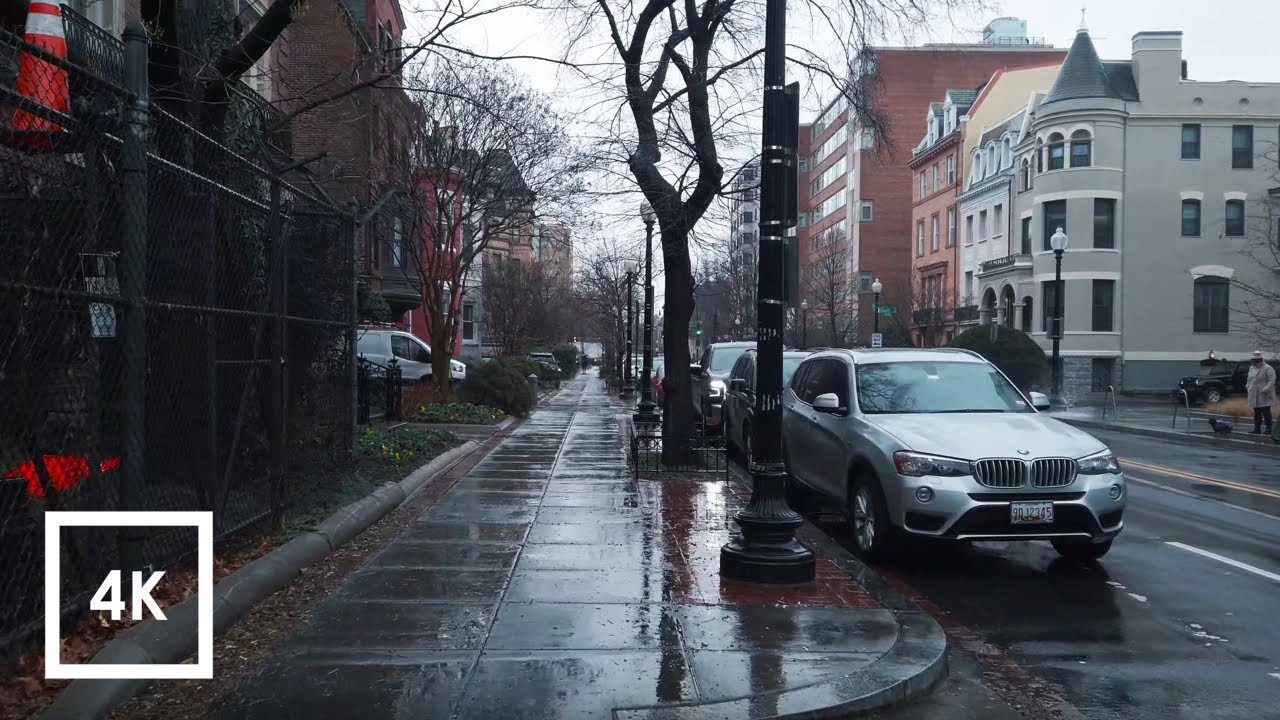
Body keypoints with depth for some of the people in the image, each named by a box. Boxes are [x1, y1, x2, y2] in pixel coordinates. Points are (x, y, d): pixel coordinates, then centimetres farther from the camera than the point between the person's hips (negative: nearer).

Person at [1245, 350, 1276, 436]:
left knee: (1266, 413, -6)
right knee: (1256, 413, 13)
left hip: (1264, 396, -8)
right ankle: (1257, 429, 20)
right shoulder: (1251, 368, 14)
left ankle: (1269, 429, 4)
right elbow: (1250, 379, 26)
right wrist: (1248, 386, 12)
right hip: (1255, 396, 8)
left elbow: (1271, 380, -17)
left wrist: (1266, 389, -25)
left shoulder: (1267, 368, -11)